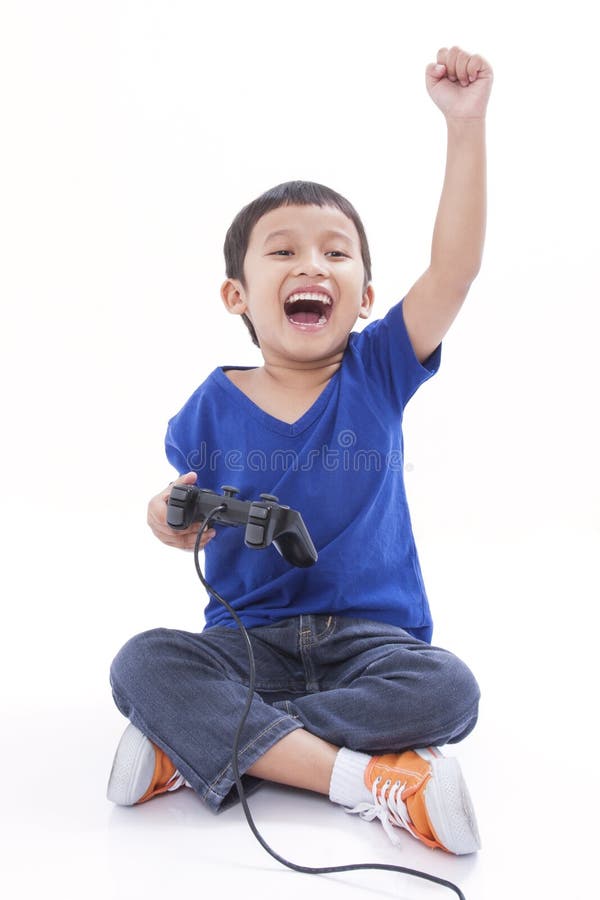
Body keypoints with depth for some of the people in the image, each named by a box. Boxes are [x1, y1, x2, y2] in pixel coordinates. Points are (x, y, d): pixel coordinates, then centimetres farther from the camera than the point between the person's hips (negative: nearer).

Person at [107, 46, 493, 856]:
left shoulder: (378, 372, -3)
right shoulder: (212, 407, -1)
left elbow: (454, 267, -13)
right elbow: (193, 524, 7)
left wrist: (466, 121, -18)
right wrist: (173, 524, -18)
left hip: (372, 635, 0)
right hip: (249, 636, 1)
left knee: (447, 691, -29)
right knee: (143, 663, -25)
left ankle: (199, 746, -22)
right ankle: (365, 778, -28)